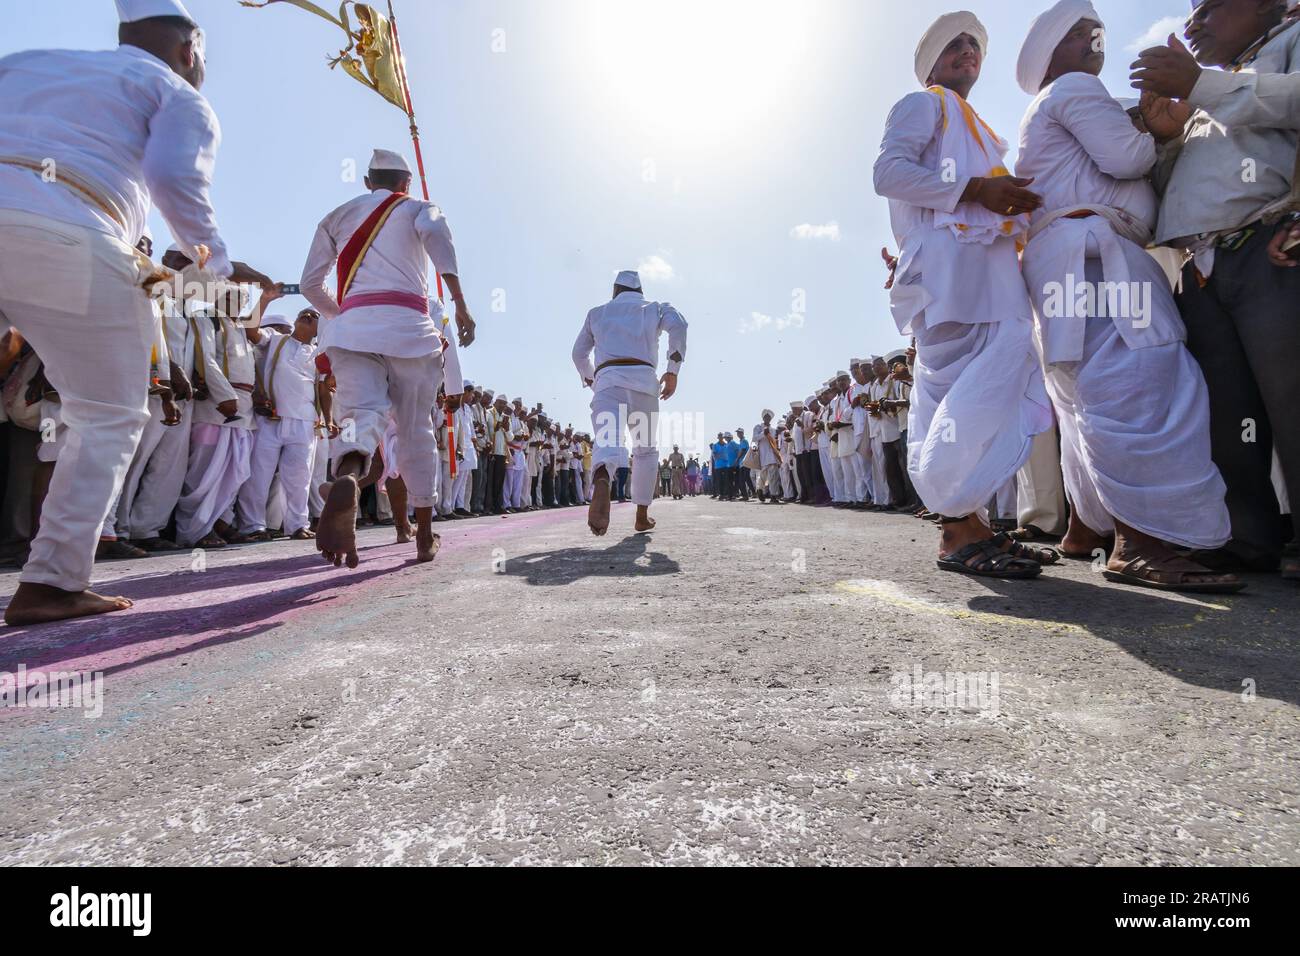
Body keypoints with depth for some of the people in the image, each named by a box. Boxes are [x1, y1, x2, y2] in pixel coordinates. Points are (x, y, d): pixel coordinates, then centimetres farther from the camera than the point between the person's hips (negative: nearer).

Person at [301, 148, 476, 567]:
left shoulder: (339, 215, 28)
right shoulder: (418, 208, 19)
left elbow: (310, 283, 22)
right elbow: (434, 231, -8)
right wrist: (460, 302, -17)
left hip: (350, 325, 2)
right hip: (408, 324, -2)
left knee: (361, 413, -13)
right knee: (416, 429, 5)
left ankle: (346, 480, -49)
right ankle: (425, 536, 10)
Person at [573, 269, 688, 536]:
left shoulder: (597, 312, 27)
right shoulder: (656, 308, 22)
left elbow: (579, 353, 29)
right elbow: (678, 325, -1)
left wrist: (590, 381, 47)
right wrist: (672, 371, 0)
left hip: (607, 379, 0)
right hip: (644, 379, 0)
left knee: (607, 442, -20)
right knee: (646, 449, 16)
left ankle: (601, 484, -55)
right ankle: (642, 516, 19)